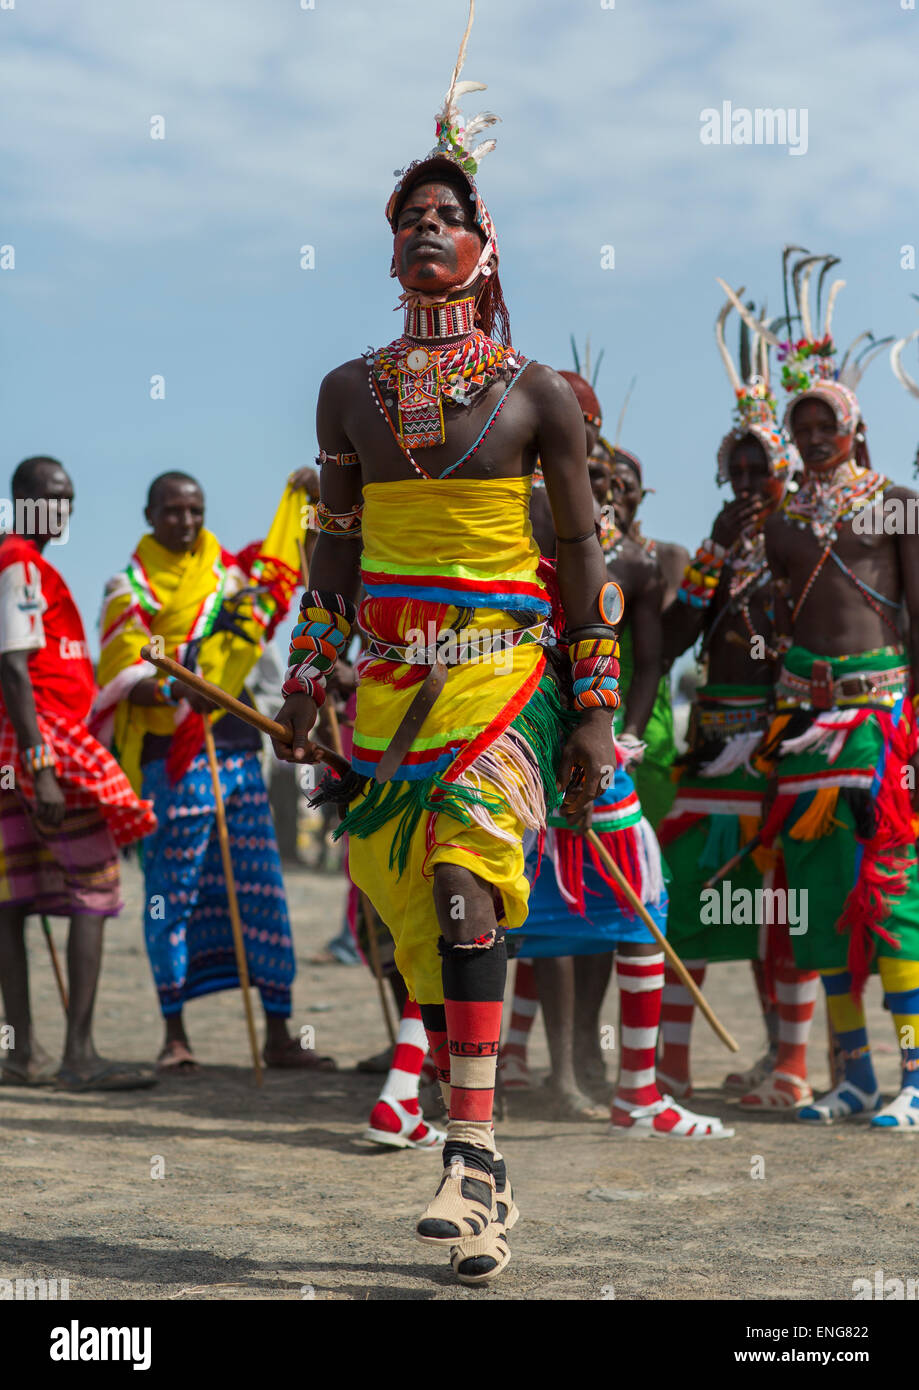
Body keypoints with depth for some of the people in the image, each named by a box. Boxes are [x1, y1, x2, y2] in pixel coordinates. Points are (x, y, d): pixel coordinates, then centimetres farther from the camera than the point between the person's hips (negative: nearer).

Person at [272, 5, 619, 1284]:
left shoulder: (537, 395, 1)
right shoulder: (352, 392, 11)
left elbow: (582, 556, 2)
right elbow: (337, 545, 16)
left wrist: (596, 713, -1)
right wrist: (308, 682, 11)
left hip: (502, 675, -4)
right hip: (389, 683, 4)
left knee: (465, 890, -19)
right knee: (409, 901, 4)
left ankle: (474, 1156, -21)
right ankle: (478, 1173, 13)